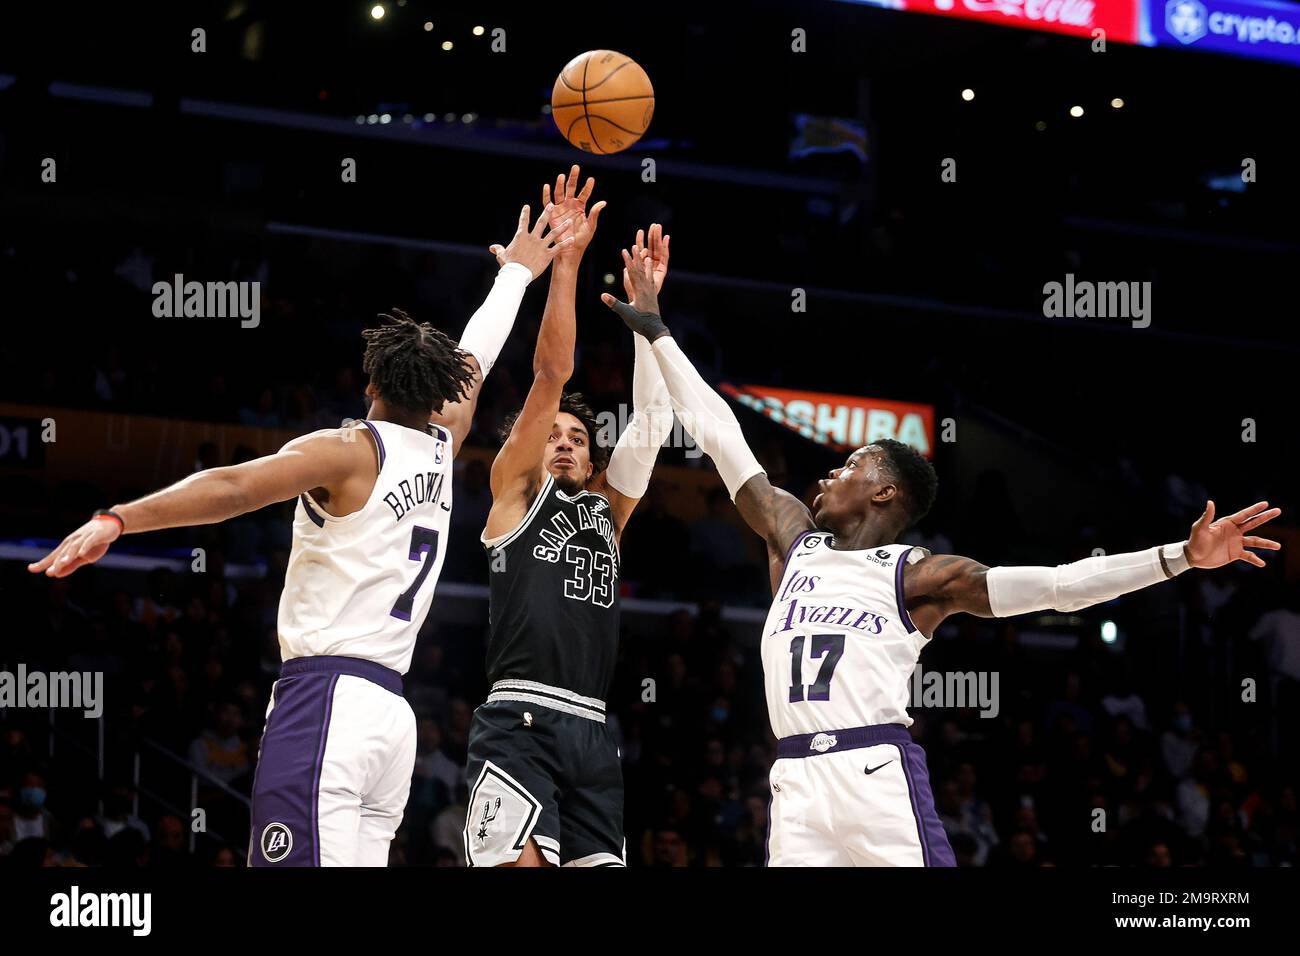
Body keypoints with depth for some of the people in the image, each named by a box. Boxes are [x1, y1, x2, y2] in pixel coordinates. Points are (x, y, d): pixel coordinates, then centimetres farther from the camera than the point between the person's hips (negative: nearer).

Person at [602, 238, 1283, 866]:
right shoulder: (791, 540, 20)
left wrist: (1182, 557, -11)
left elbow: (1055, 584, -2)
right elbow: (718, 435, 25)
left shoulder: (919, 575, 6)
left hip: (877, 771, -4)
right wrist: (656, 333, 28)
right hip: (796, 780, 5)